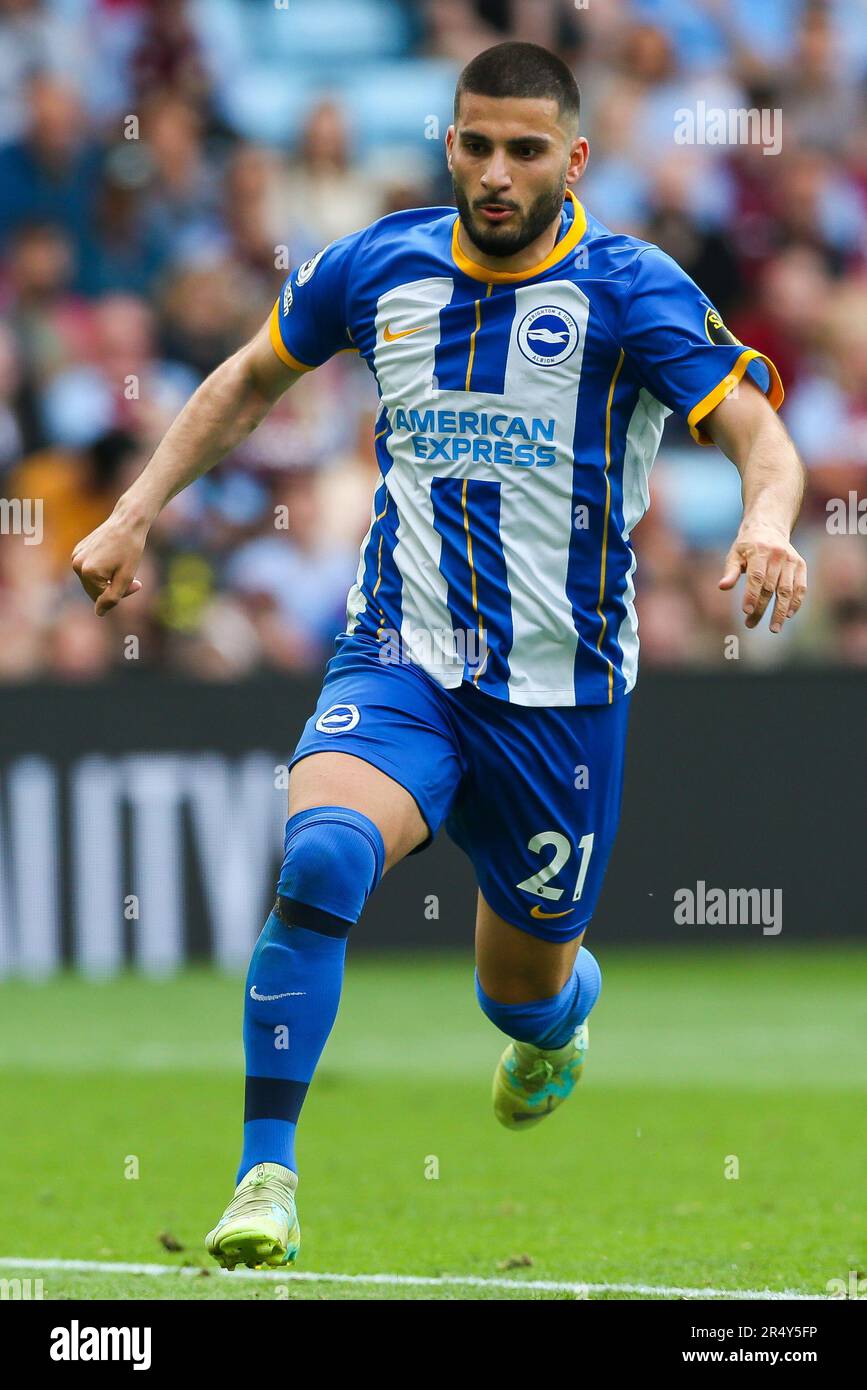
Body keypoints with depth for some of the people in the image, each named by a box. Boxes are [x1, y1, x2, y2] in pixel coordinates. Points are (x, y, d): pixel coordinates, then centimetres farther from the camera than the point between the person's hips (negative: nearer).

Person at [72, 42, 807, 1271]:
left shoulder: (629, 291, -9)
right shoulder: (378, 268, 1)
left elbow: (760, 434, -17)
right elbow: (252, 378, 18)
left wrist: (768, 522, -39)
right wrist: (135, 512, 11)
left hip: (561, 693, -1)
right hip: (398, 663, 1)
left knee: (525, 996, 13)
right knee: (320, 856, -30)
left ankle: (566, 1003, 54)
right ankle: (266, 1177, -25)